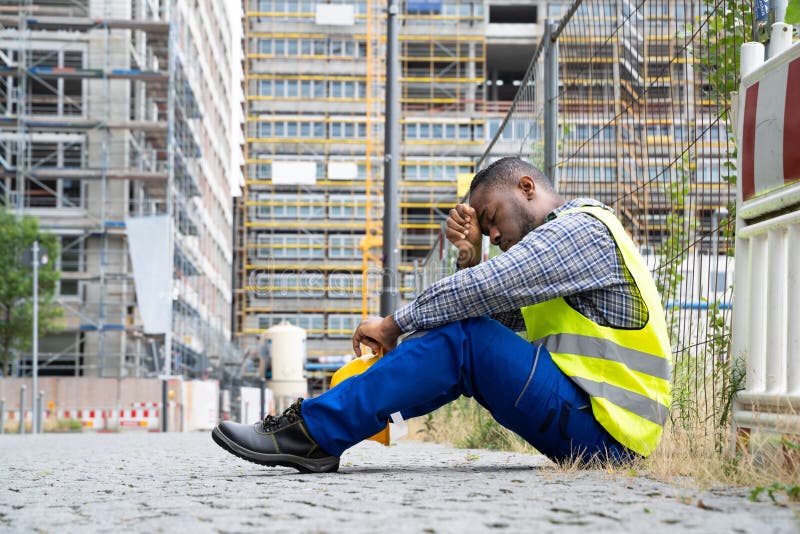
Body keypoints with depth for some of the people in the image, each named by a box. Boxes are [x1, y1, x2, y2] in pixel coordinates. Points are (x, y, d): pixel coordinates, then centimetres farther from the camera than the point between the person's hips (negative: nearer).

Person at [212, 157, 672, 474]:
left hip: (600, 429, -10)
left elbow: (486, 288, -19)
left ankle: (315, 433, -18)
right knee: (468, 337, 8)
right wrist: (470, 254, 0)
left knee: (462, 341, -18)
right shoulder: (566, 239, 24)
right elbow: (492, 314, 16)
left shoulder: (580, 228, -8)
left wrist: (394, 325, -10)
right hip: (592, 429, 10)